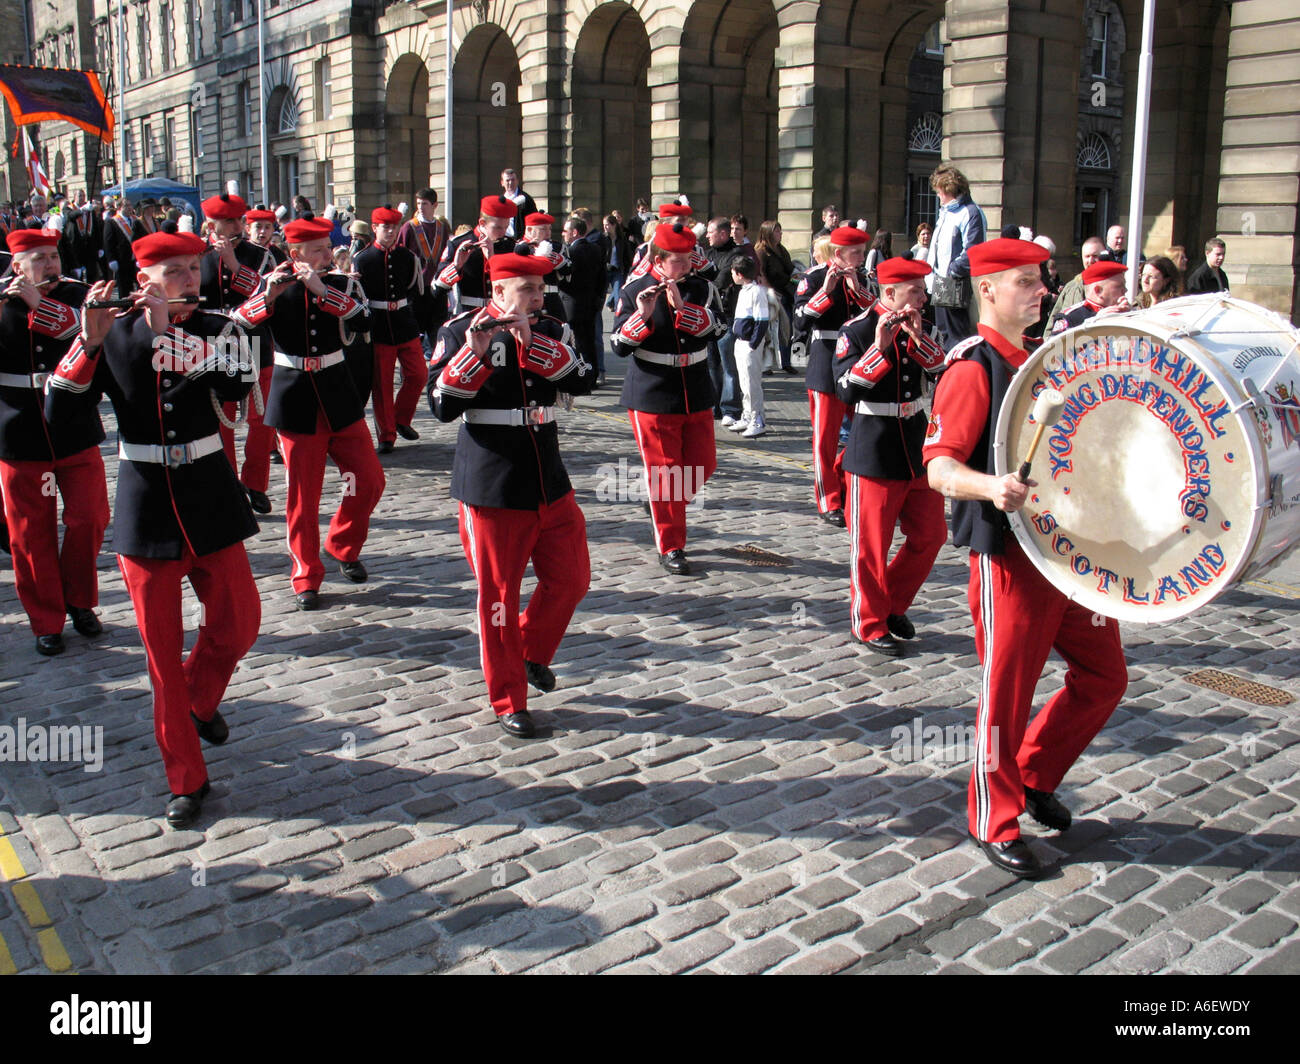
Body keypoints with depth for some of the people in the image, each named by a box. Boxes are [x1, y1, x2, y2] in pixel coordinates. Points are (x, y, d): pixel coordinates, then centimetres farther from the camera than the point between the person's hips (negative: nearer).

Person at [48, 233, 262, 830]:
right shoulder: (112, 337, 0)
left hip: (208, 497, 1)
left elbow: (238, 386, -19)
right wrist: (89, 341, -19)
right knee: (163, 650, 3)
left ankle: (200, 701, 39)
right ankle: (186, 780, 15)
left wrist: (168, 331, -22)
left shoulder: (217, 330, 1)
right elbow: (57, 409, -8)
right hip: (144, 506, -1)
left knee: (239, 624, 5)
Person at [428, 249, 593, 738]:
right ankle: (509, 702, 17)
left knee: (571, 578, 10)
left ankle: (532, 652, 37)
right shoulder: (461, 332, -5)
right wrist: (475, 353, -24)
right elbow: (443, 405, -14)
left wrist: (531, 341, -17)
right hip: (492, 491, -5)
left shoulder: (548, 332, 9)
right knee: (498, 595, 3)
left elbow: (582, 381, -8)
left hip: (550, 482, 5)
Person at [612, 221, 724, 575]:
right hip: (652, 398, -4)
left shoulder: (701, 289, 2)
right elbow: (620, 346, -10)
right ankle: (670, 548, 11)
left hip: (696, 395, 4)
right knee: (664, 472, 0)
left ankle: (667, 506, 37)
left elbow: (713, 327, -14)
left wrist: (680, 305, -26)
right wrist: (642, 316, -26)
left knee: (703, 464, 9)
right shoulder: (634, 292, -5)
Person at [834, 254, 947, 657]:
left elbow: (942, 368, -2)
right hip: (874, 457, -7)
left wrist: (917, 336, -15)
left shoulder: (917, 326, 9)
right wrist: (880, 348, -27)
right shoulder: (856, 332, -10)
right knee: (871, 546, 2)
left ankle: (893, 605, 30)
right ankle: (870, 626, 17)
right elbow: (847, 390, -21)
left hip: (917, 451, 7)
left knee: (930, 536, 11)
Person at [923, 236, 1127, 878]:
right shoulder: (974, 366, -13)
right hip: (1010, 555, -8)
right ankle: (995, 821, 19)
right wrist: (990, 486, -39)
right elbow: (940, 468, -21)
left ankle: (1034, 775, 32)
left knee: (1104, 676, 14)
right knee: (1007, 692, 2)